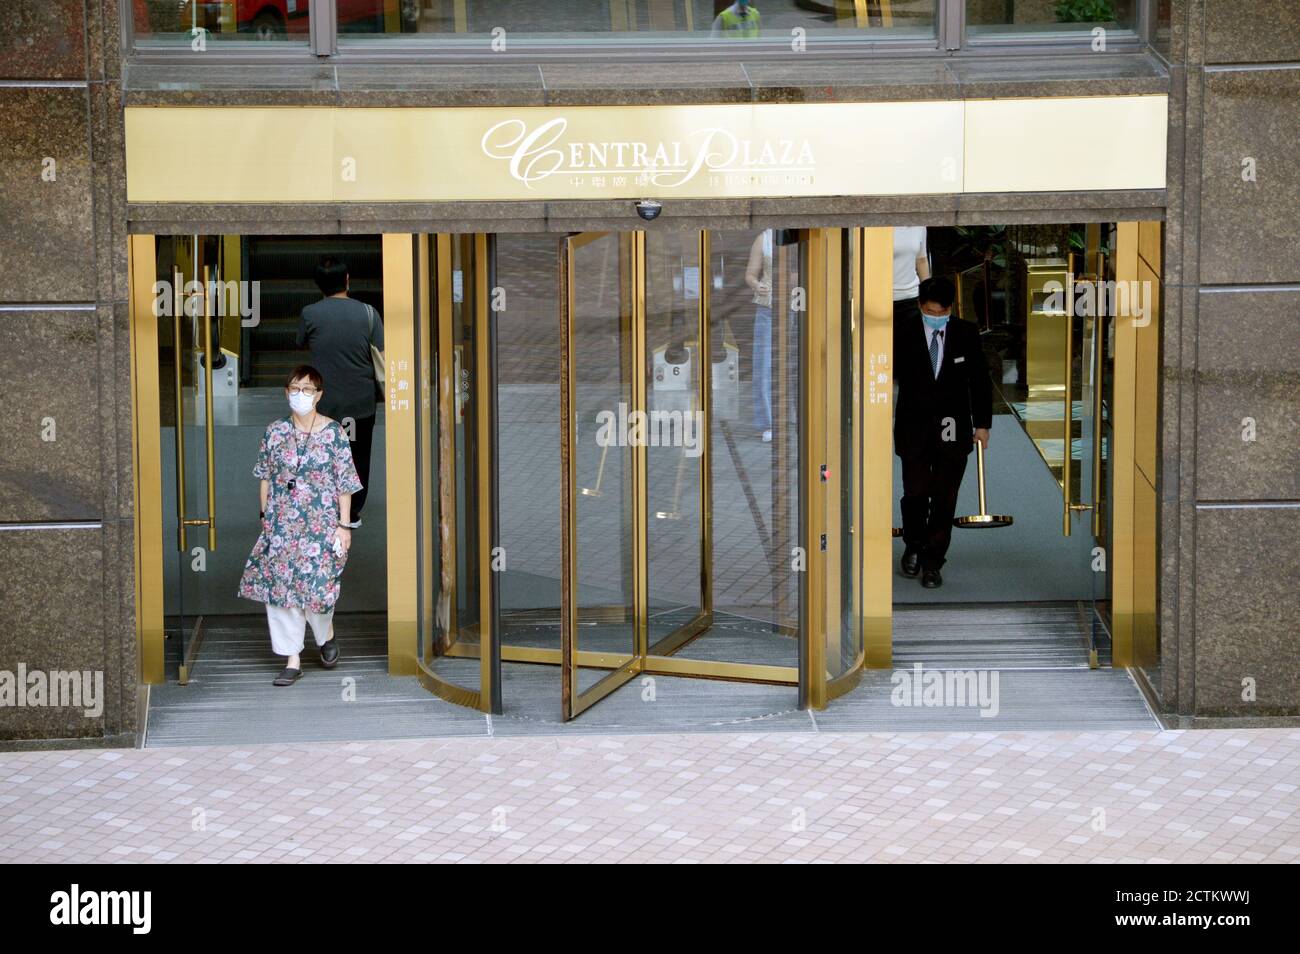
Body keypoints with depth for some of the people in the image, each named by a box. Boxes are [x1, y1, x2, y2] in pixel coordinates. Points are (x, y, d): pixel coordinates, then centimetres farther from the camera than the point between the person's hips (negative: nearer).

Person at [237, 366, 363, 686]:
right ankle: (292, 661, 6)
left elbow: (345, 483, -4)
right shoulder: (275, 432, 4)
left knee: (316, 584, -4)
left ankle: (326, 635, 29)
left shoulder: (333, 433, -5)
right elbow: (265, 477, 12)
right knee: (279, 586, -1)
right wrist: (266, 516, 9)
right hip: (281, 524, 3)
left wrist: (344, 525, -7)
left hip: (320, 525, -3)